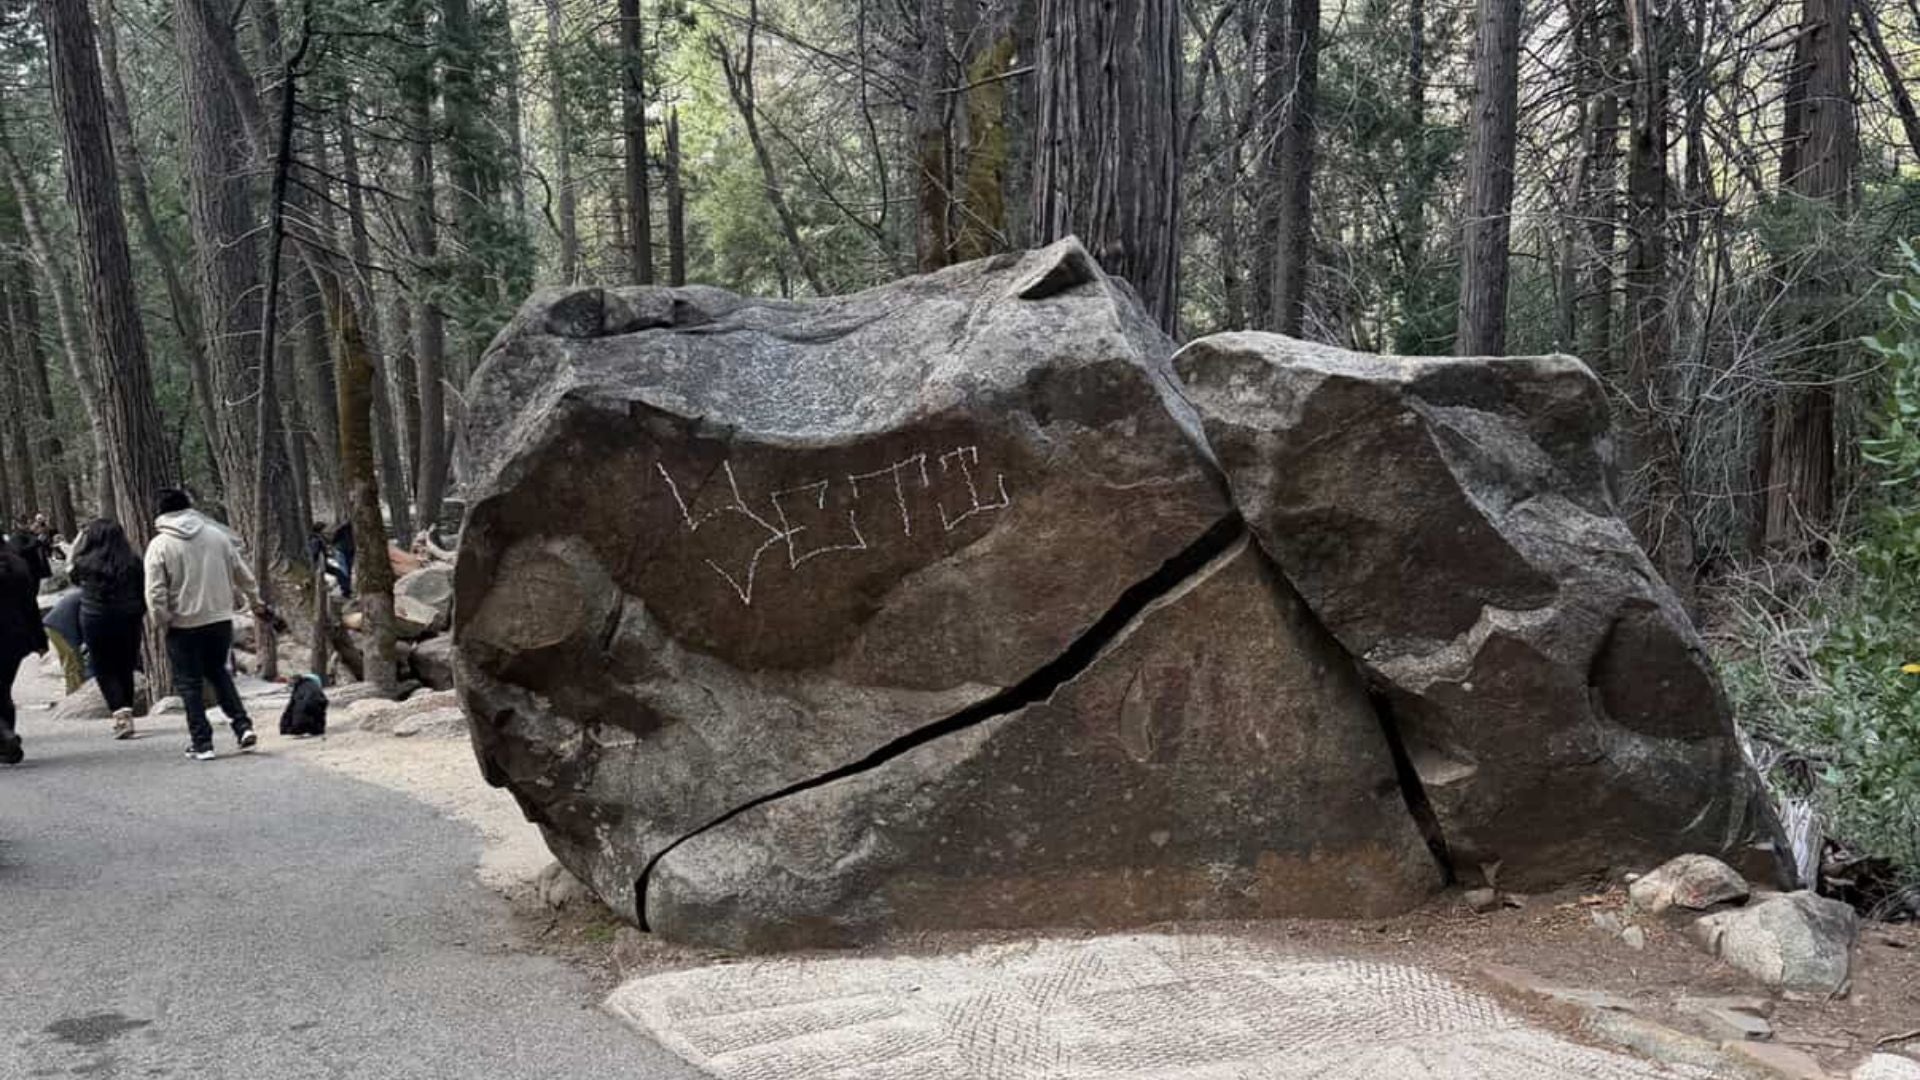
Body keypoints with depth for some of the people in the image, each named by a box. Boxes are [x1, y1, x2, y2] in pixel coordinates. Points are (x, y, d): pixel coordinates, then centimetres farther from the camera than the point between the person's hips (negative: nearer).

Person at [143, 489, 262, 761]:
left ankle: (202, 743, 7)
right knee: (218, 672, 20)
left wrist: (162, 621, 1)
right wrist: (255, 602, 23)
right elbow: (242, 573, 10)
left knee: (190, 684, 7)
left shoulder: (160, 545, -8)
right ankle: (243, 725, 7)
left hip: (183, 625, -4)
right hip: (220, 619, 4)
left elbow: (155, 592, -13)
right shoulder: (216, 535, 3)